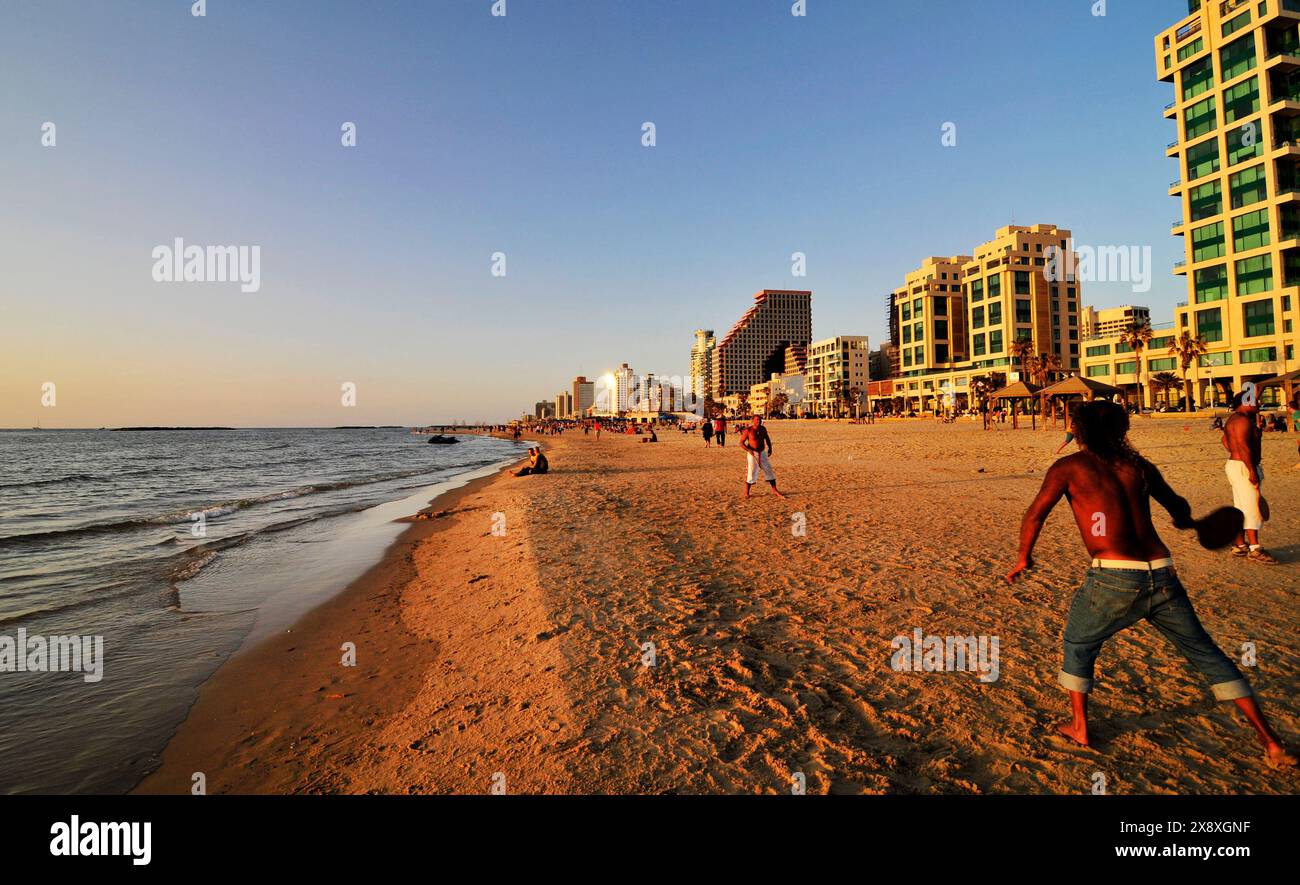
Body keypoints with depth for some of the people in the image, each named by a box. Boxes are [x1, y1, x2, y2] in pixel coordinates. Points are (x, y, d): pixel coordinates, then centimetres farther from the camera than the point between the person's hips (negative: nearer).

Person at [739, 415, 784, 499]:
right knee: (751, 473, -3)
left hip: (762, 453, 5)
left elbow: (767, 439, 22)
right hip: (752, 454, -5)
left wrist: (770, 448, 8)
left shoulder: (763, 429, 5)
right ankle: (746, 493, 11)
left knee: (769, 471, 8)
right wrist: (748, 450, -24)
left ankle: (774, 491, 19)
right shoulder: (748, 430, -11)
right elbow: (741, 443, -11)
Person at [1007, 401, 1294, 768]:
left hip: (1113, 579, -4)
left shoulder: (1069, 467, 0)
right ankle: (1270, 742, 26)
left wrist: (1024, 558, 8)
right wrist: (1185, 519, 51)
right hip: (1162, 575, 4)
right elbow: (1178, 507, 28)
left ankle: (1079, 727, 25)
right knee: (1207, 653, 21)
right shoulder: (1137, 464, 13)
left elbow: (1034, 516, -6)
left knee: (1078, 645, 19)